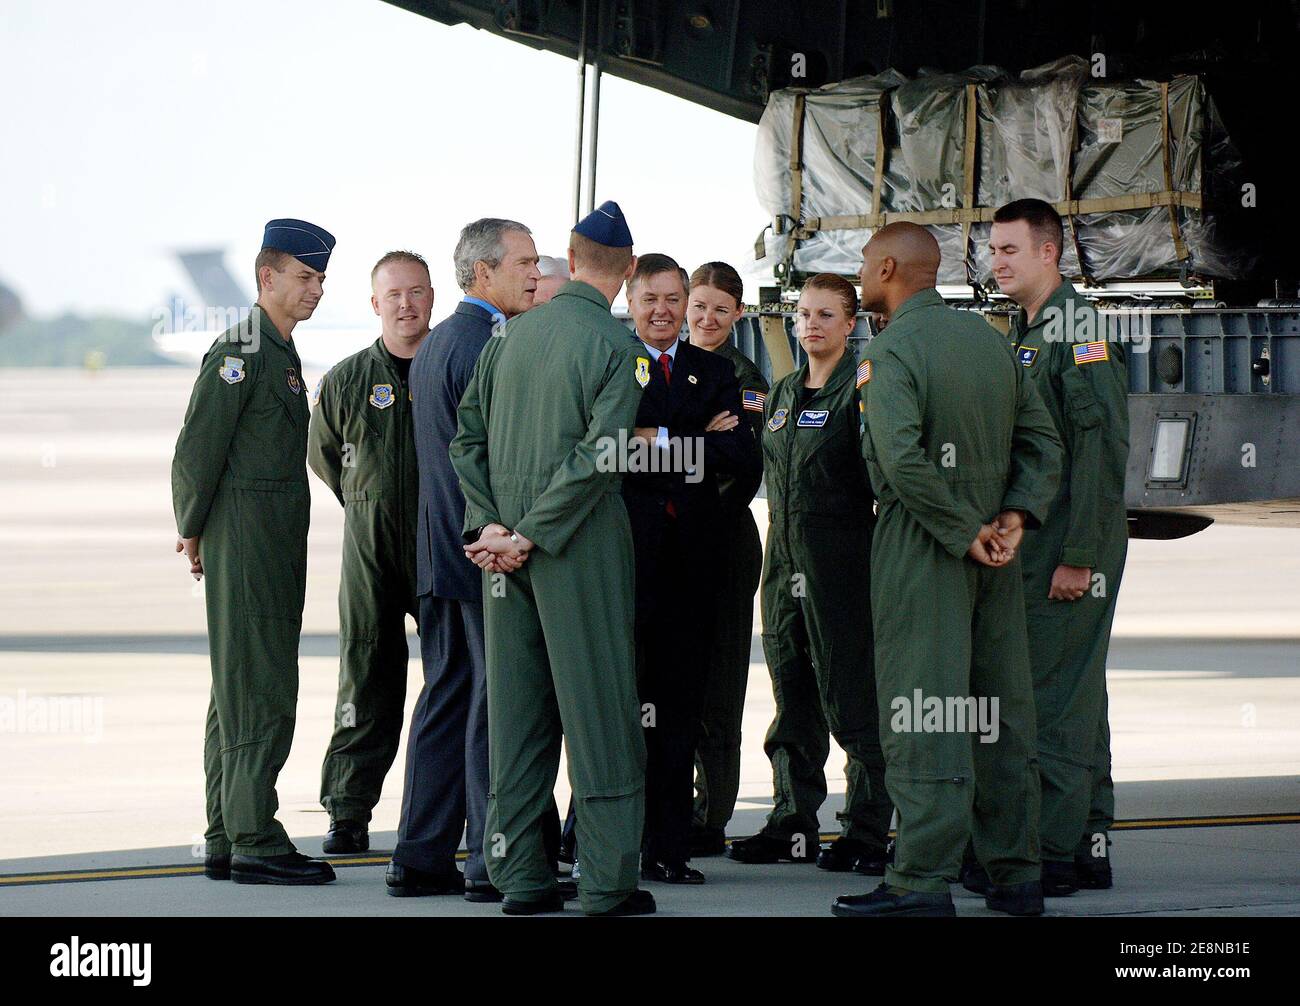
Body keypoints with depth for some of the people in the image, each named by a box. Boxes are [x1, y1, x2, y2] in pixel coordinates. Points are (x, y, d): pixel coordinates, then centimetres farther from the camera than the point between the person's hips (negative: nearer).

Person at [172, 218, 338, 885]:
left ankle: (226, 842, 15)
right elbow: (197, 449, -14)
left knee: (240, 690, 11)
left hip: (278, 545, 10)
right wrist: (193, 531, -6)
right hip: (244, 541, -10)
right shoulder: (239, 353, -12)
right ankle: (254, 842, -11)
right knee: (258, 690, -10)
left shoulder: (281, 354, 19)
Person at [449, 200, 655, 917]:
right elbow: (597, 457, -17)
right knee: (597, 711, -1)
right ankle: (607, 883, -1)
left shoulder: (513, 335, 7)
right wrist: (530, 536, -12)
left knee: (514, 714, 9)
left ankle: (519, 876, 11)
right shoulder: (614, 347, -10)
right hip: (582, 551, -5)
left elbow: (468, 436, 6)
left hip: (505, 554, 5)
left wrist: (490, 525, 1)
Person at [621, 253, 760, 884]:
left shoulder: (715, 374, 15)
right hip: (623, 554, -4)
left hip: (691, 557, 4)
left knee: (678, 707, 5)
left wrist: (665, 446, -8)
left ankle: (667, 849, 8)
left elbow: (747, 468, 2)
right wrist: (702, 445, -12)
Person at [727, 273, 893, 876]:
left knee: (851, 703, -5)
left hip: (842, 565, -8)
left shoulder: (861, 389, -6)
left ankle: (867, 832, 0)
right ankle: (793, 827, 17)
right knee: (794, 703, 11)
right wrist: (781, 541, 17)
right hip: (785, 565, 8)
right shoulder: (783, 394, 17)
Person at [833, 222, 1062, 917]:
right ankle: (1016, 876, 13)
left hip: (919, 548, -7)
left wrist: (963, 533, -16)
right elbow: (1041, 438, 11)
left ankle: (923, 880, -9)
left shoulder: (891, 350, -12)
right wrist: (1015, 516, 0)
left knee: (920, 716, -6)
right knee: (1000, 710, 10)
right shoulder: (986, 337, 11)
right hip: (994, 554, 7)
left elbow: (904, 460, -24)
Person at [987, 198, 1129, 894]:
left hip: (1071, 548, -10)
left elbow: (1101, 446, -18)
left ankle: (1054, 854, -7)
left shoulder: (1076, 325, -12)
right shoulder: (1022, 333, 17)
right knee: (1075, 699, 12)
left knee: (1056, 699, -9)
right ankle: (1088, 848, 17)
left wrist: (1079, 556, -21)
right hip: (1030, 547, 10)